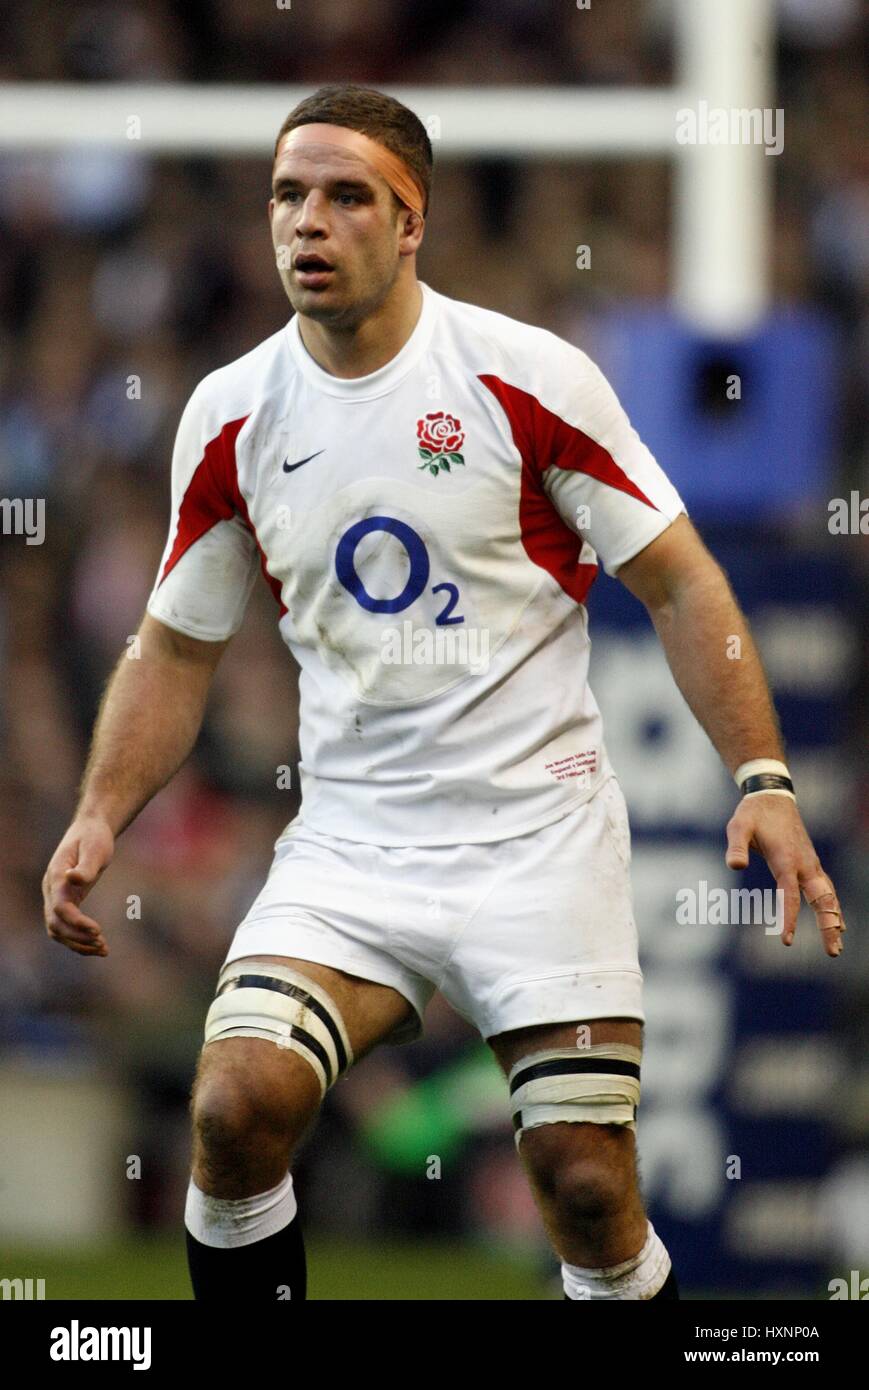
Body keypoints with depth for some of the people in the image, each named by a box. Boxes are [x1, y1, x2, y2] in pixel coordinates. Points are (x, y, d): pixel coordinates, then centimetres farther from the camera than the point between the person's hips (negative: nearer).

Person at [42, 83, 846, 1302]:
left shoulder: (528, 378, -7)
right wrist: (99, 818, 1)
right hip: (350, 842, 2)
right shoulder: (232, 415, 3)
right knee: (237, 1107, -20)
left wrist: (763, 783, -12)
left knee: (588, 1189, -8)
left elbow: (680, 585, -2)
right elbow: (177, 648, 14)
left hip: (539, 832, -2)